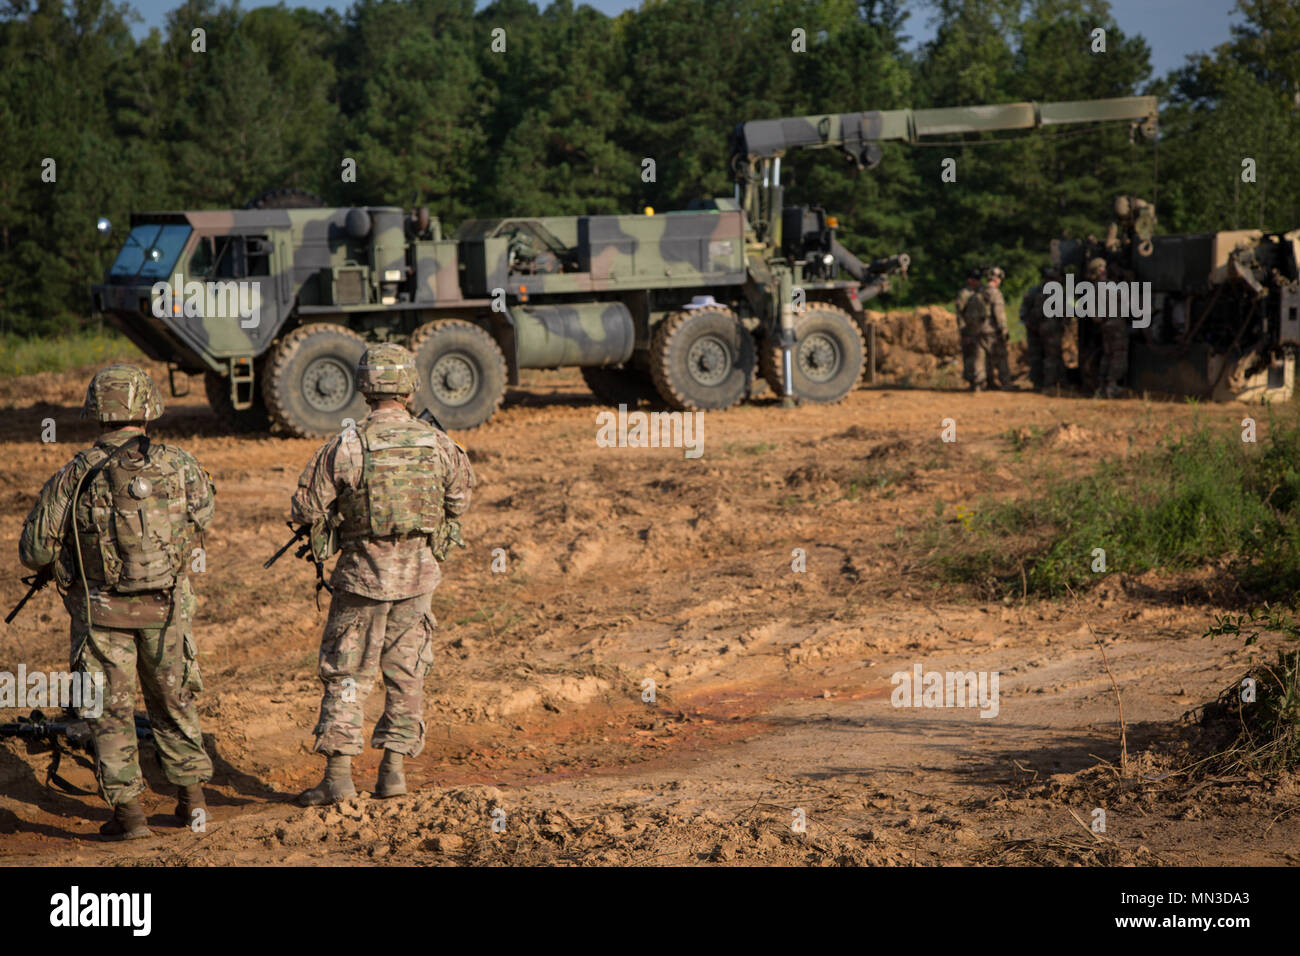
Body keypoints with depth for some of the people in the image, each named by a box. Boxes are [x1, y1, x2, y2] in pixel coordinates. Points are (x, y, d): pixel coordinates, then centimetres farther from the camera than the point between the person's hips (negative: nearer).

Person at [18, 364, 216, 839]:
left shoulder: (74, 476, -11)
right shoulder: (178, 465, -6)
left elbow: (35, 550, -8)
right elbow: (203, 514, 15)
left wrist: (64, 563, 13)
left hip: (101, 612, -2)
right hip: (167, 608, 2)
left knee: (111, 712, 8)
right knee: (174, 702, 19)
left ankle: (127, 811, 4)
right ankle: (192, 796, 22)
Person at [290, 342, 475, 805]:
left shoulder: (346, 446, -15)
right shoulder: (437, 443, -5)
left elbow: (307, 508, -9)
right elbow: (460, 495, 12)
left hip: (363, 575, -3)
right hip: (418, 574, 3)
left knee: (345, 674, 5)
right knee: (406, 672, 14)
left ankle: (338, 773, 0)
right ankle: (394, 767, 14)